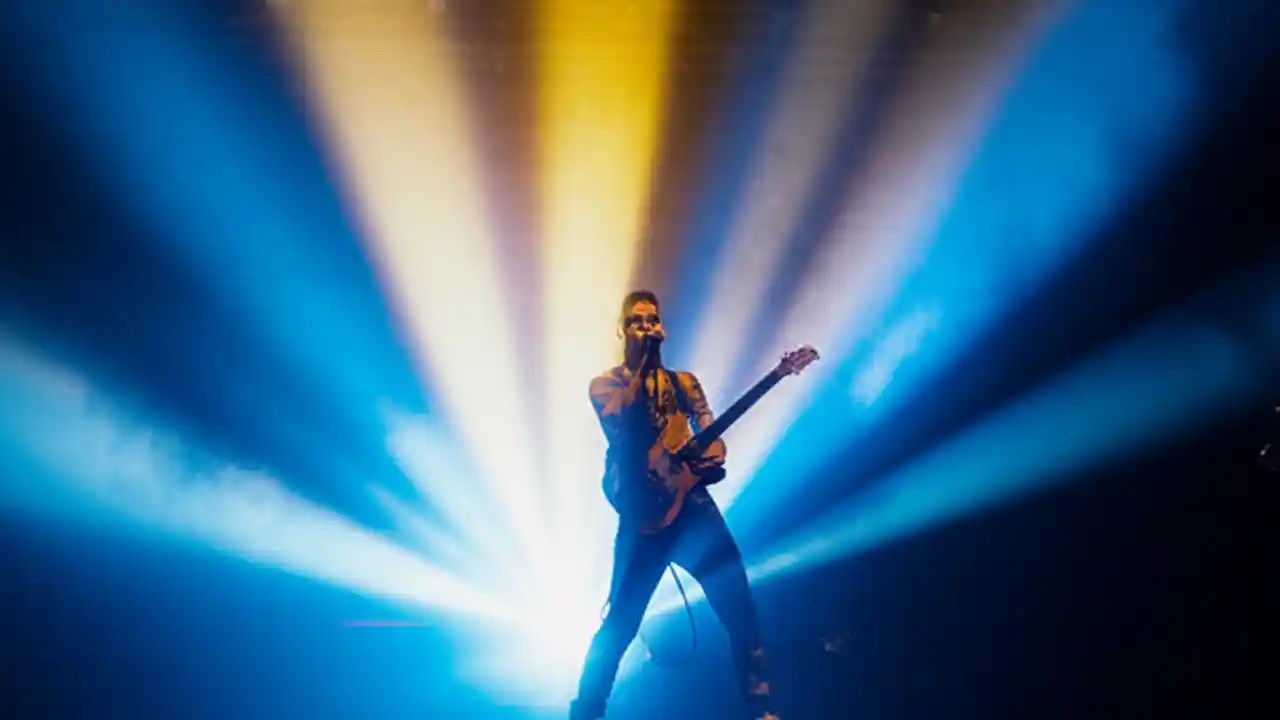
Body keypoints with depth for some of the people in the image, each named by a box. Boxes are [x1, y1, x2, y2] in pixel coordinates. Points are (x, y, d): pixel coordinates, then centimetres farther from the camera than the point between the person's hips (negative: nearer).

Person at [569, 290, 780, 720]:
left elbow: (711, 434, 10)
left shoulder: (684, 383, 18)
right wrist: (642, 365, -11)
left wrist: (713, 458, -13)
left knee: (740, 608, -4)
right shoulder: (605, 385, 7)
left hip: (693, 504, 4)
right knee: (621, 621, -5)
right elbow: (619, 427, -13)